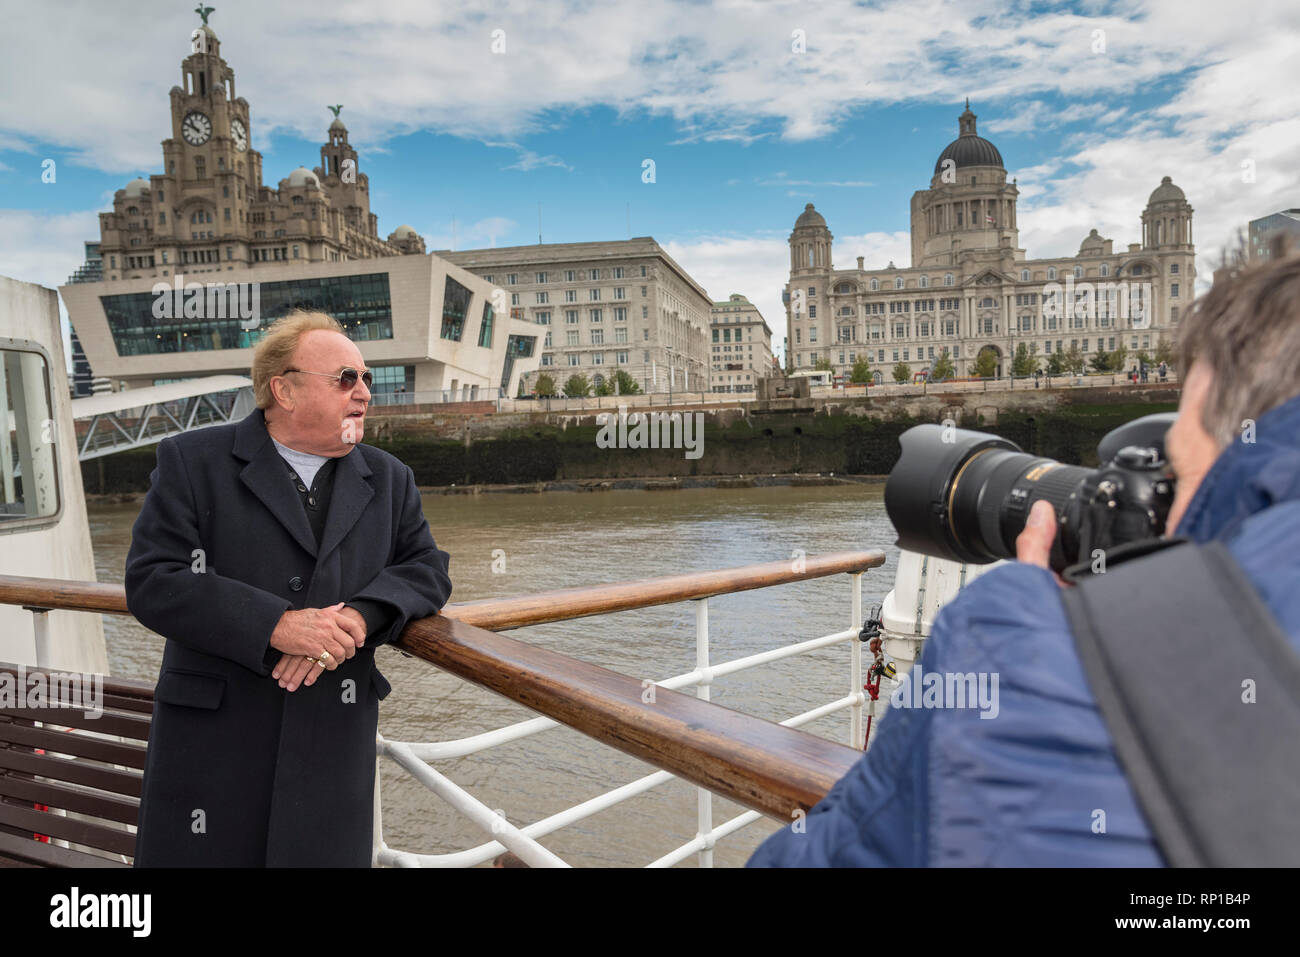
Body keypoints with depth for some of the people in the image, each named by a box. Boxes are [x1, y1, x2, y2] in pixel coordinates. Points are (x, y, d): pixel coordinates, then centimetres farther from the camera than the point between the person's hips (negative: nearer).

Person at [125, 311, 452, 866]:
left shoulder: (388, 479, 10)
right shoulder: (192, 462, -1)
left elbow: (427, 570, 5)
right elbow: (151, 581, -9)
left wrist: (359, 617, -15)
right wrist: (275, 626, -20)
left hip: (334, 742, 3)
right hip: (211, 737, -2)